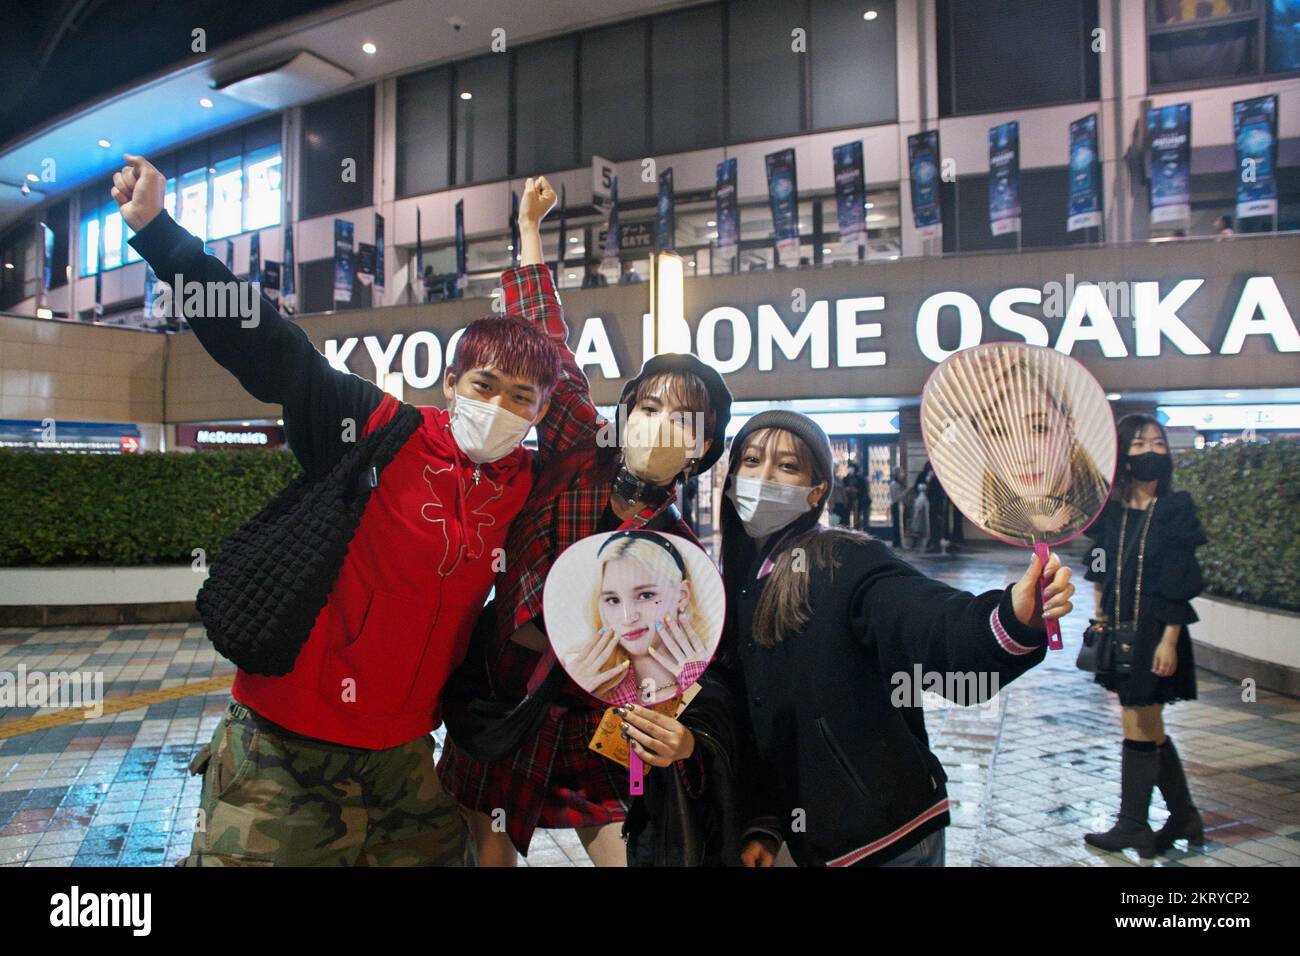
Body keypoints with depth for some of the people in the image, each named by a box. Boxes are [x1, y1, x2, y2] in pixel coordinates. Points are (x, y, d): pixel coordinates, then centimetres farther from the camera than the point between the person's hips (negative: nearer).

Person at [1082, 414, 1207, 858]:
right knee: (1150, 729, 14)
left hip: (1155, 631, -6)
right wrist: (1101, 622, 6)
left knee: (1139, 728, 2)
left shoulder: (1176, 509, -9)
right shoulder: (1112, 512, 5)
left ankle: (1133, 826, 17)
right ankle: (1184, 816, 29)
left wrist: (1168, 640, -16)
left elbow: (1180, 584, -12)